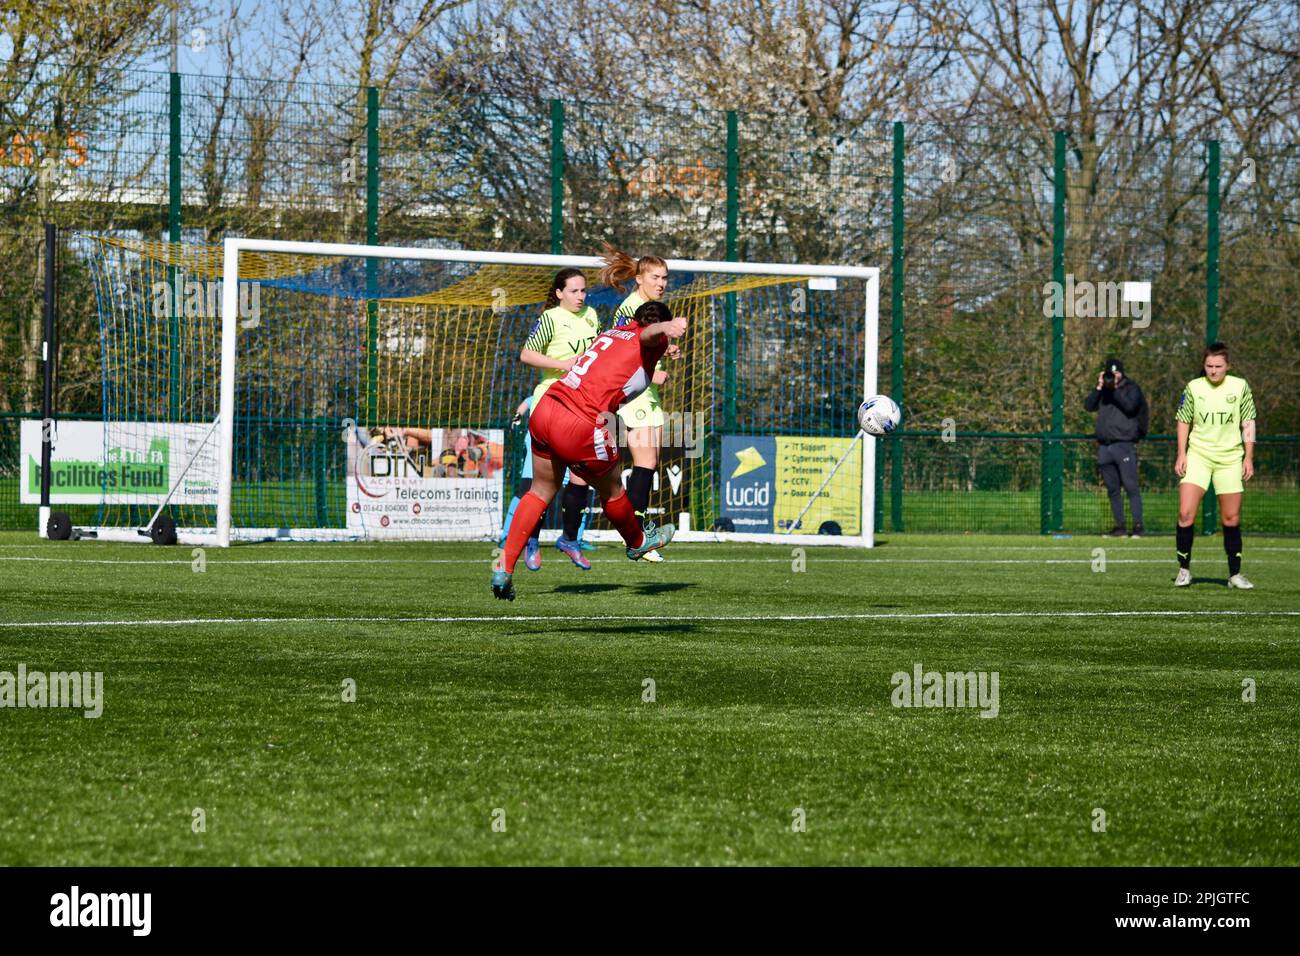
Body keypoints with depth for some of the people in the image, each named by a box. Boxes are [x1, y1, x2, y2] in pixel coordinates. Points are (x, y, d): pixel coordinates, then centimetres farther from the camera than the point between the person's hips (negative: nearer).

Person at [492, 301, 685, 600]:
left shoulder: (611, 332, 21)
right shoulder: (652, 342, 0)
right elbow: (650, 333, -24)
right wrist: (668, 327, -45)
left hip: (543, 410, 7)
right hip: (580, 427, -7)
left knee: (542, 490, 23)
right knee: (611, 491, 20)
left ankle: (504, 567, 18)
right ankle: (637, 542, 45)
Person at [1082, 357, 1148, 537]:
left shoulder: (1131, 388, 3)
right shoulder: (1103, 390, 18)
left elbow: (1130, 406, -14)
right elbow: (1088, 405, 7)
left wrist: (1115, 389, -11)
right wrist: (1099, 387, -2)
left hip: (1124, 445, -6)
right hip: (1104, 446, 6)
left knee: (1131, 486, -11)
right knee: (1112, 488, 7)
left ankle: (1137, 525, -12)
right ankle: (1119, 526, 11)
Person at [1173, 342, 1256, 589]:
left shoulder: (1240, 387, 0)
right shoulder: (1193, 388, 0)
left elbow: (1248, 423, 6)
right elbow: (1184, 422, 8)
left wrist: (1249, 457, 2)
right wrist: (1181, 454, 0)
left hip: (1229, 457, 0)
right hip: (1198, 456, 0)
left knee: (1231, 519, 3)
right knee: (1186, 514, -13)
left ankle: (1235, 574, 13)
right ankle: (1184, 570, -2)